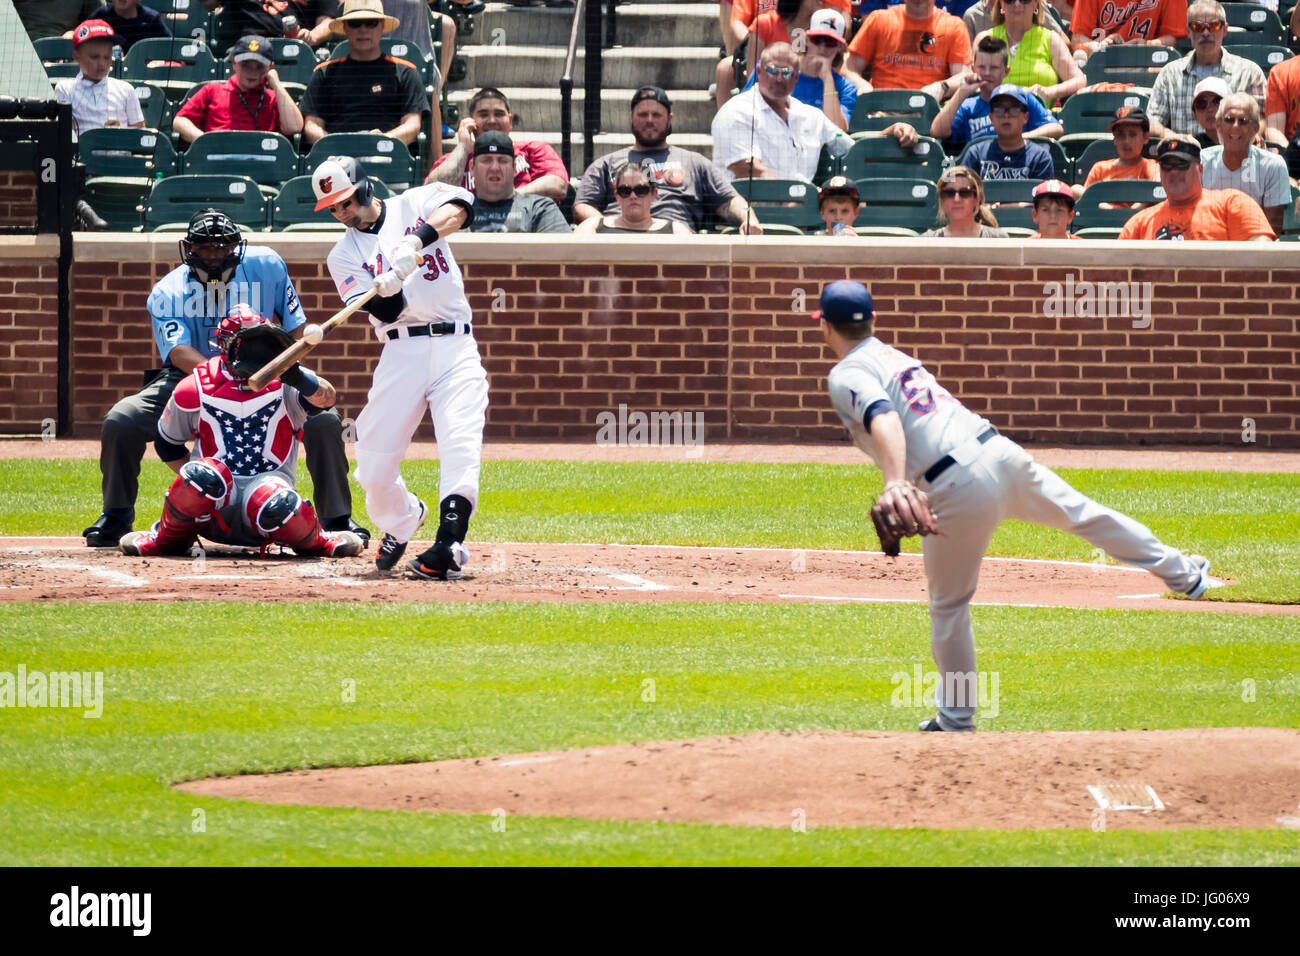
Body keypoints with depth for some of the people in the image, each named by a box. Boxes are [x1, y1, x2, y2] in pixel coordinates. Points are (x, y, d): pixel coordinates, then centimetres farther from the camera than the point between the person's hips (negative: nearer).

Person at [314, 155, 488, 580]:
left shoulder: (415, 203, 7)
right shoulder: (344, 255, 9)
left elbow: (459, 207, -15)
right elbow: (388, 312, -5)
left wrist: (418, 239, -29)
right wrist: (390, 288, -27)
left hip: (455, 345, -2)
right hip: (402, 351, 2)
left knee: (461, 445, -20)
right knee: (374, 465, -3)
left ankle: (449, 543, -24)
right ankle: (402, 518, 27)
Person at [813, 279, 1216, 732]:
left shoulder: (846, 376, -4)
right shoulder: (892, 355, 22)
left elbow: (882, 419, -24)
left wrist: (895, 484, -39)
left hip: (958, 487, -7)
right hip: (999, 451, 7)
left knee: (949, 606, 9)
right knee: (1081, 513, 24)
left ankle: (956, 721, 18)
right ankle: (1182, 572, 38)